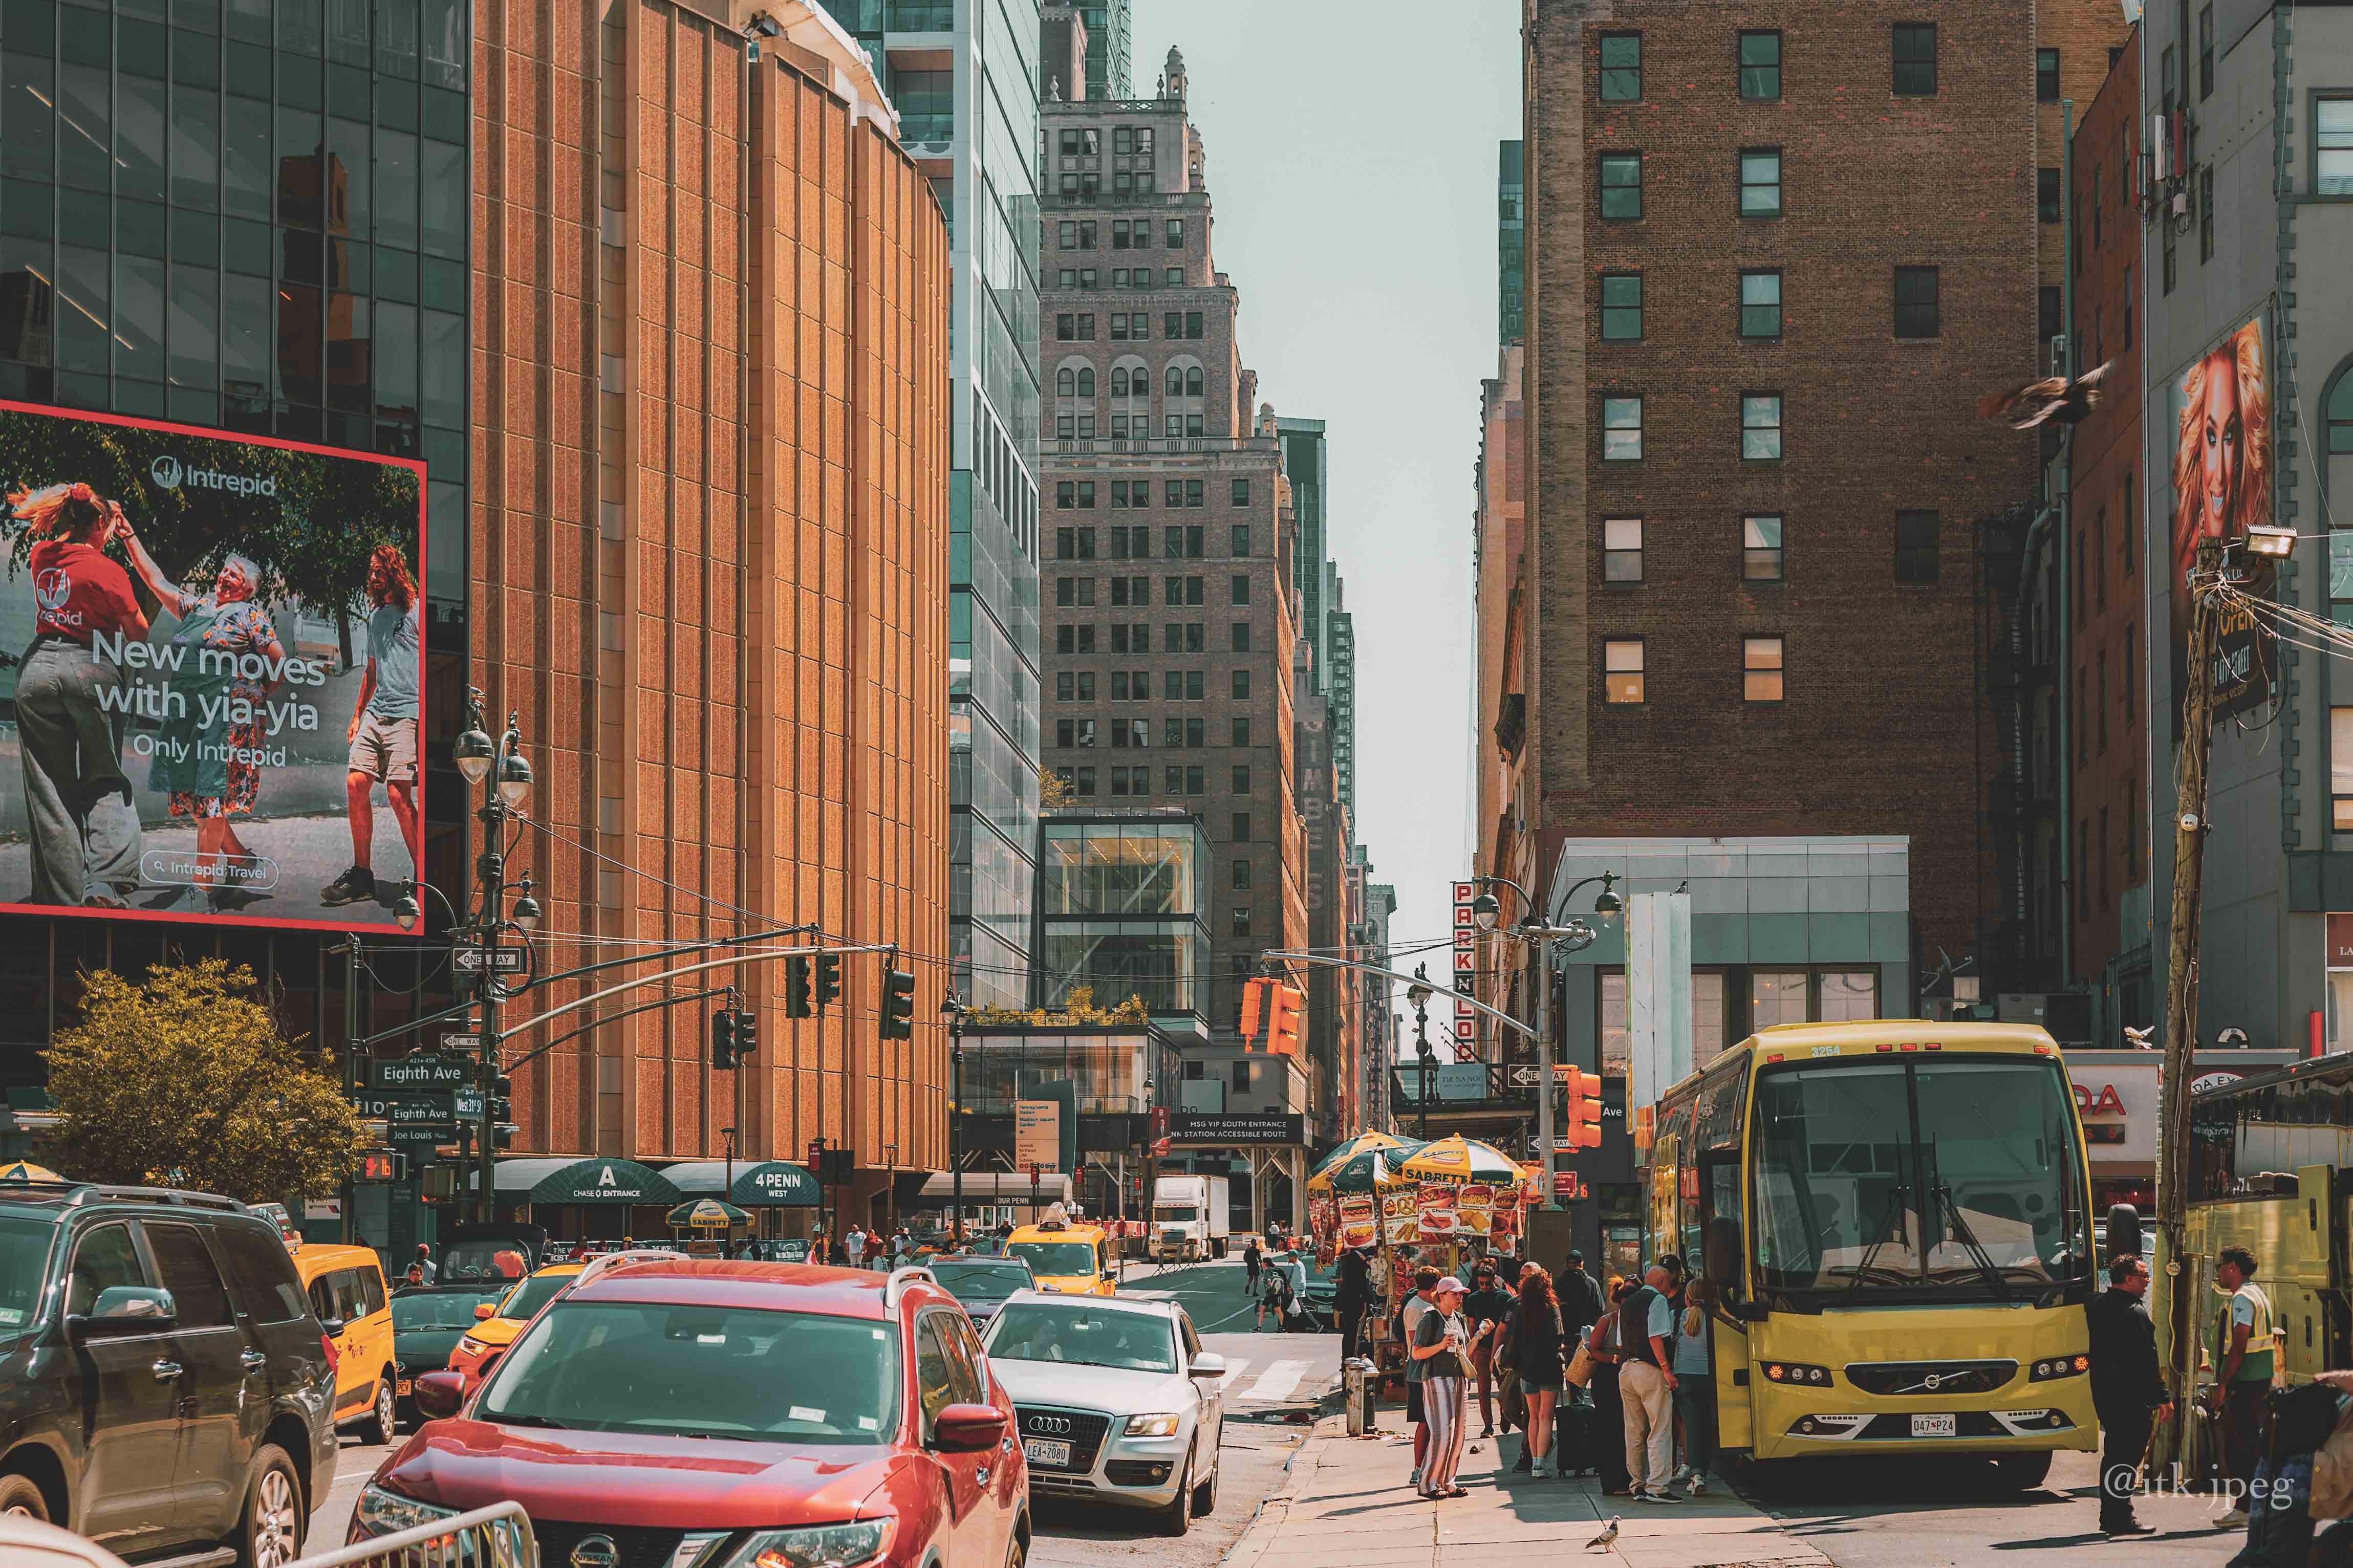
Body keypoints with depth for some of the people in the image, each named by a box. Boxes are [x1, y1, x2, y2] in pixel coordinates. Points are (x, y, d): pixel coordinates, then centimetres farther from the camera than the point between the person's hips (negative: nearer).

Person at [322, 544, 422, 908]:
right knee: (356, 782, -4)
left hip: (407, 714, -7)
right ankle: (361, 877, 3)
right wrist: (357, 715, 25)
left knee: (398, 792, -15)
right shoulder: (375, 616, 22)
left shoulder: (417, 610, -2)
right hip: (375, 713, 8)